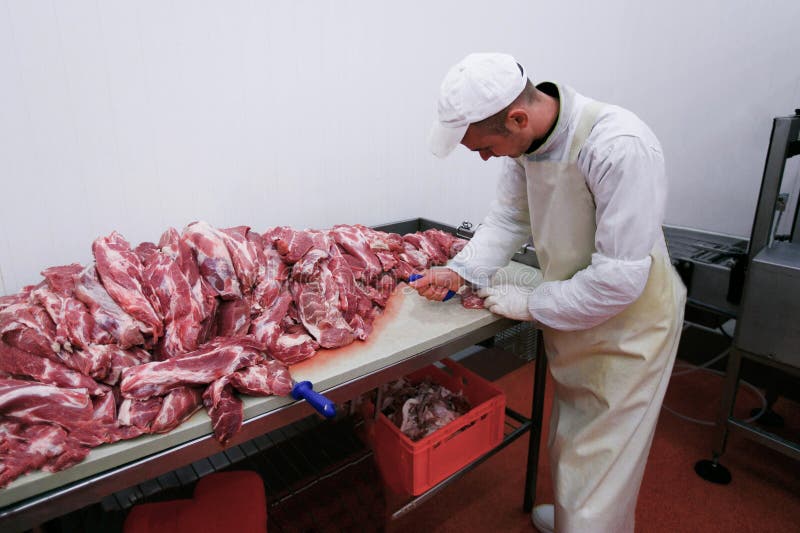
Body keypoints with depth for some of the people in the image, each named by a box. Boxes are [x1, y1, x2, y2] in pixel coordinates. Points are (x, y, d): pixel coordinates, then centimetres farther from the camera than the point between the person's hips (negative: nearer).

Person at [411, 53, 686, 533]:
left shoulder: (620, 148, -33)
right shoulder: (527, 139, -9)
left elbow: (619, 280, -31)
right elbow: (510, 218, 2)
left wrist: (530, 303, -20)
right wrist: (459, 271, -12)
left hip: (627, 324, -7)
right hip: (571, 317, 8)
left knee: (598, 466, 8)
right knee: (569, 442, 28)